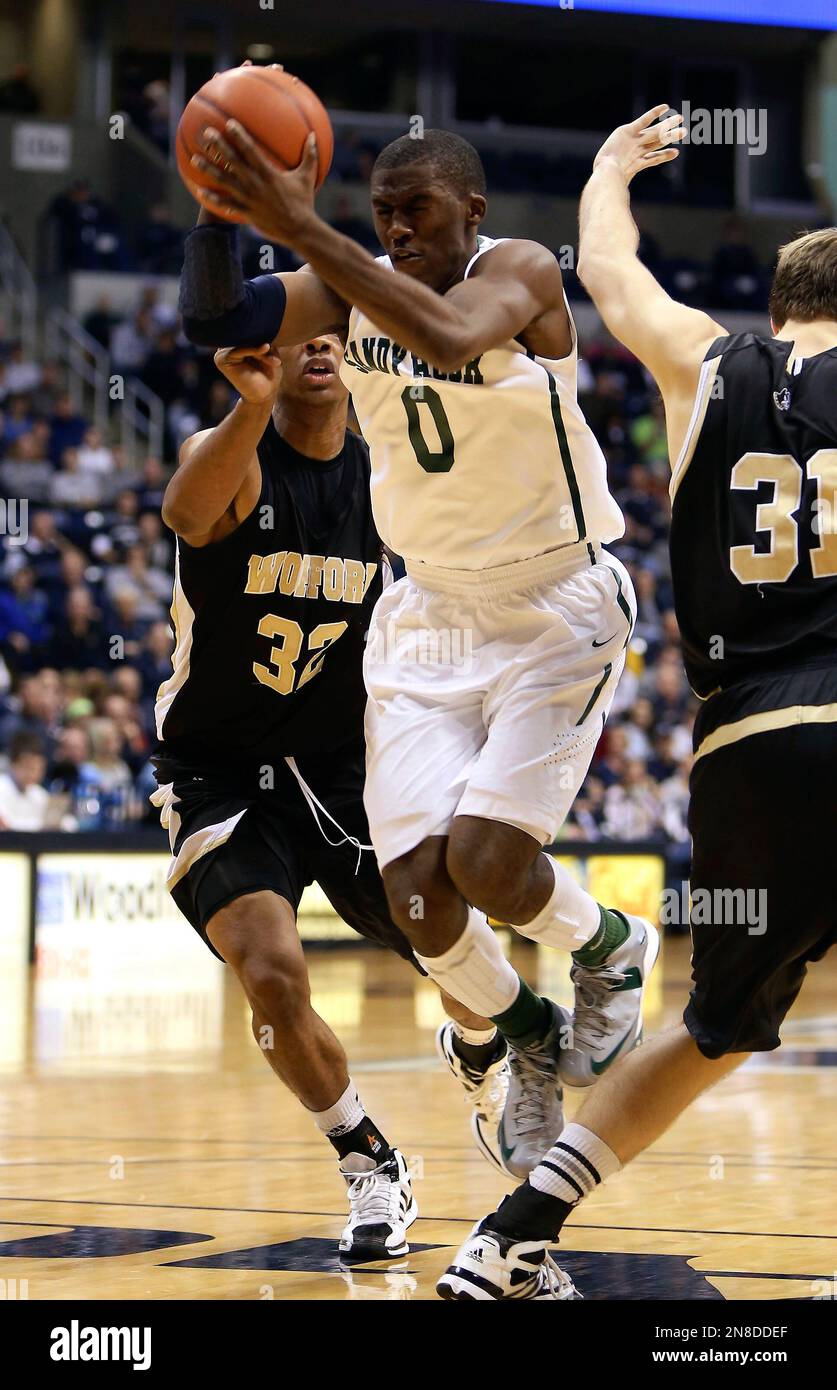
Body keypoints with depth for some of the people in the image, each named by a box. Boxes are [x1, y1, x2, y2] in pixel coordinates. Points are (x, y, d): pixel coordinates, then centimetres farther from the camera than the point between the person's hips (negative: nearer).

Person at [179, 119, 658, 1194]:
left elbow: (448, 334, -42)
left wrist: (298, 226, -48)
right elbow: (213, 320, -17)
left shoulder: (519, 271, -18)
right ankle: (533, 1045, 22)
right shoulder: (354, 286, -3)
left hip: (555, 608, -5)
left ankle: (612, 950, 16)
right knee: (416, 894, -8)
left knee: (484, 862, -19)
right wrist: (216, 206, -35)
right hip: (429, 613, 5)